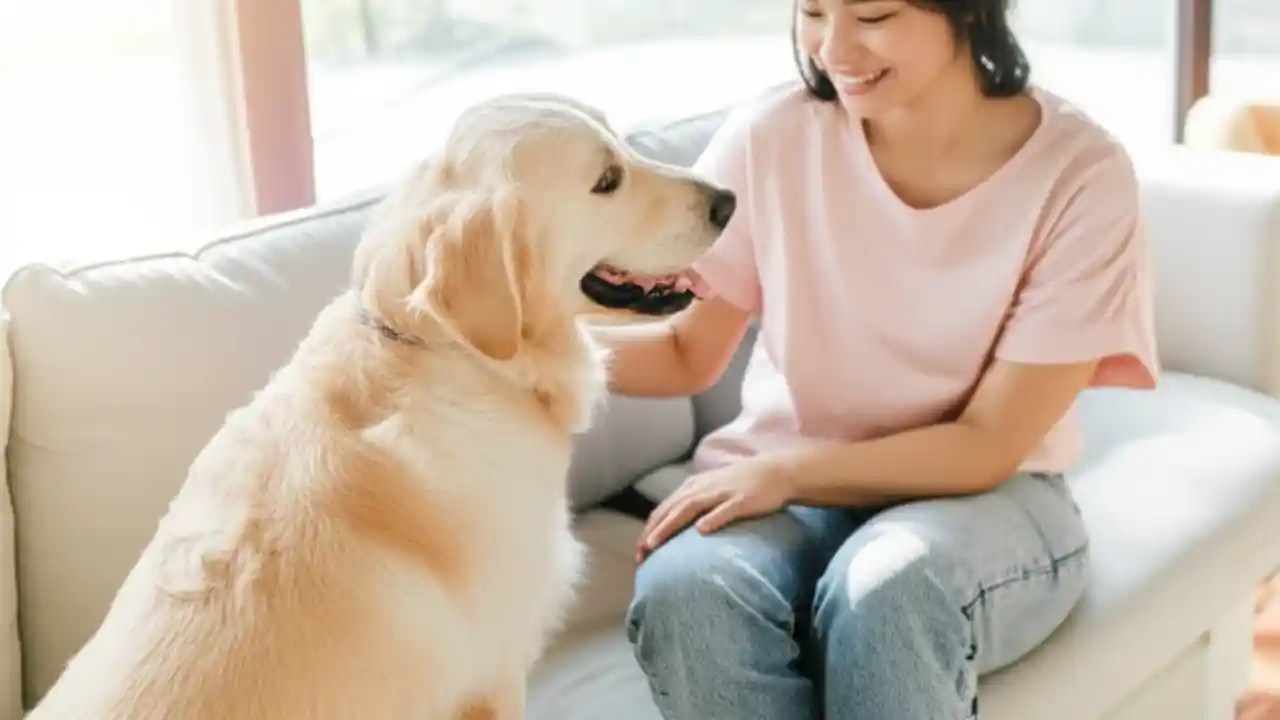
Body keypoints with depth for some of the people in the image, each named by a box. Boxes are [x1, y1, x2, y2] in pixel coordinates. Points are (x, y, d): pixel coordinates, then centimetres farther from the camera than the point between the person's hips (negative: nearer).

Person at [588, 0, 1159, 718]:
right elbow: (687, 354, 2)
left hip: (986, 499, -1)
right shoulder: (770, 135, -8)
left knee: (887, 590, -36)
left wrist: (789, 468, -22)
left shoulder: (1079, 173, -14)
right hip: (779, 489, 2)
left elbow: (988, 446, -13)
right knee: (681, 591, -32)